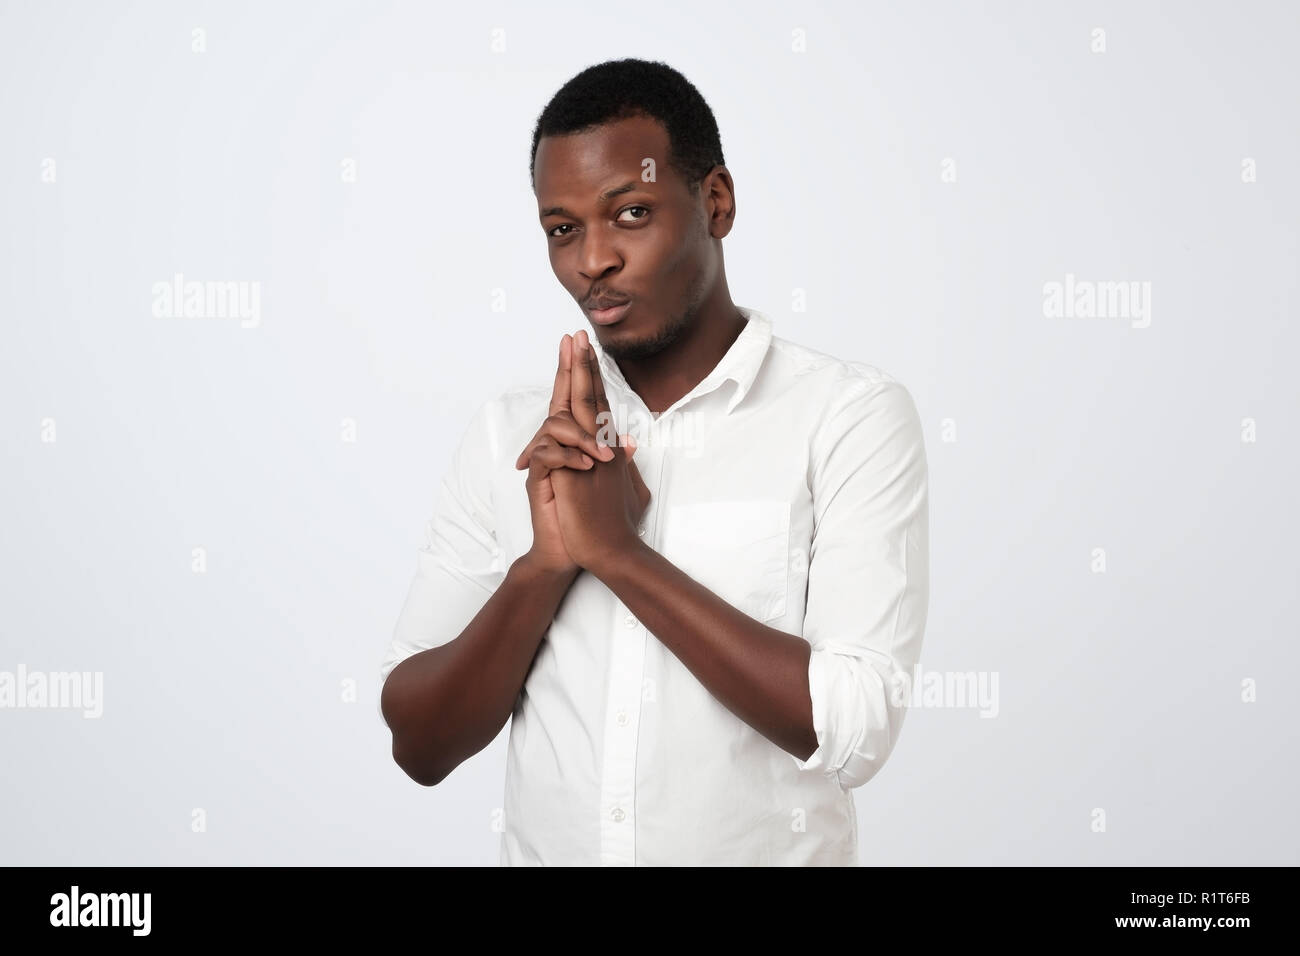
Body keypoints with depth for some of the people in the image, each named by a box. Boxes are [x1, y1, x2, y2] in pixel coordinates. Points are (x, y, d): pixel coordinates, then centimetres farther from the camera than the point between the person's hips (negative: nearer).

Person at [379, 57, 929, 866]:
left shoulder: (853, 414, -10)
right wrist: (545, 563, -17)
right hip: (542, 846, 3)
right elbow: (421, 746, -3)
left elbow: (853, 729, -20)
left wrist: (618, 550, -20)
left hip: (769, 848, -3)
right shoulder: (511, 434, 0)